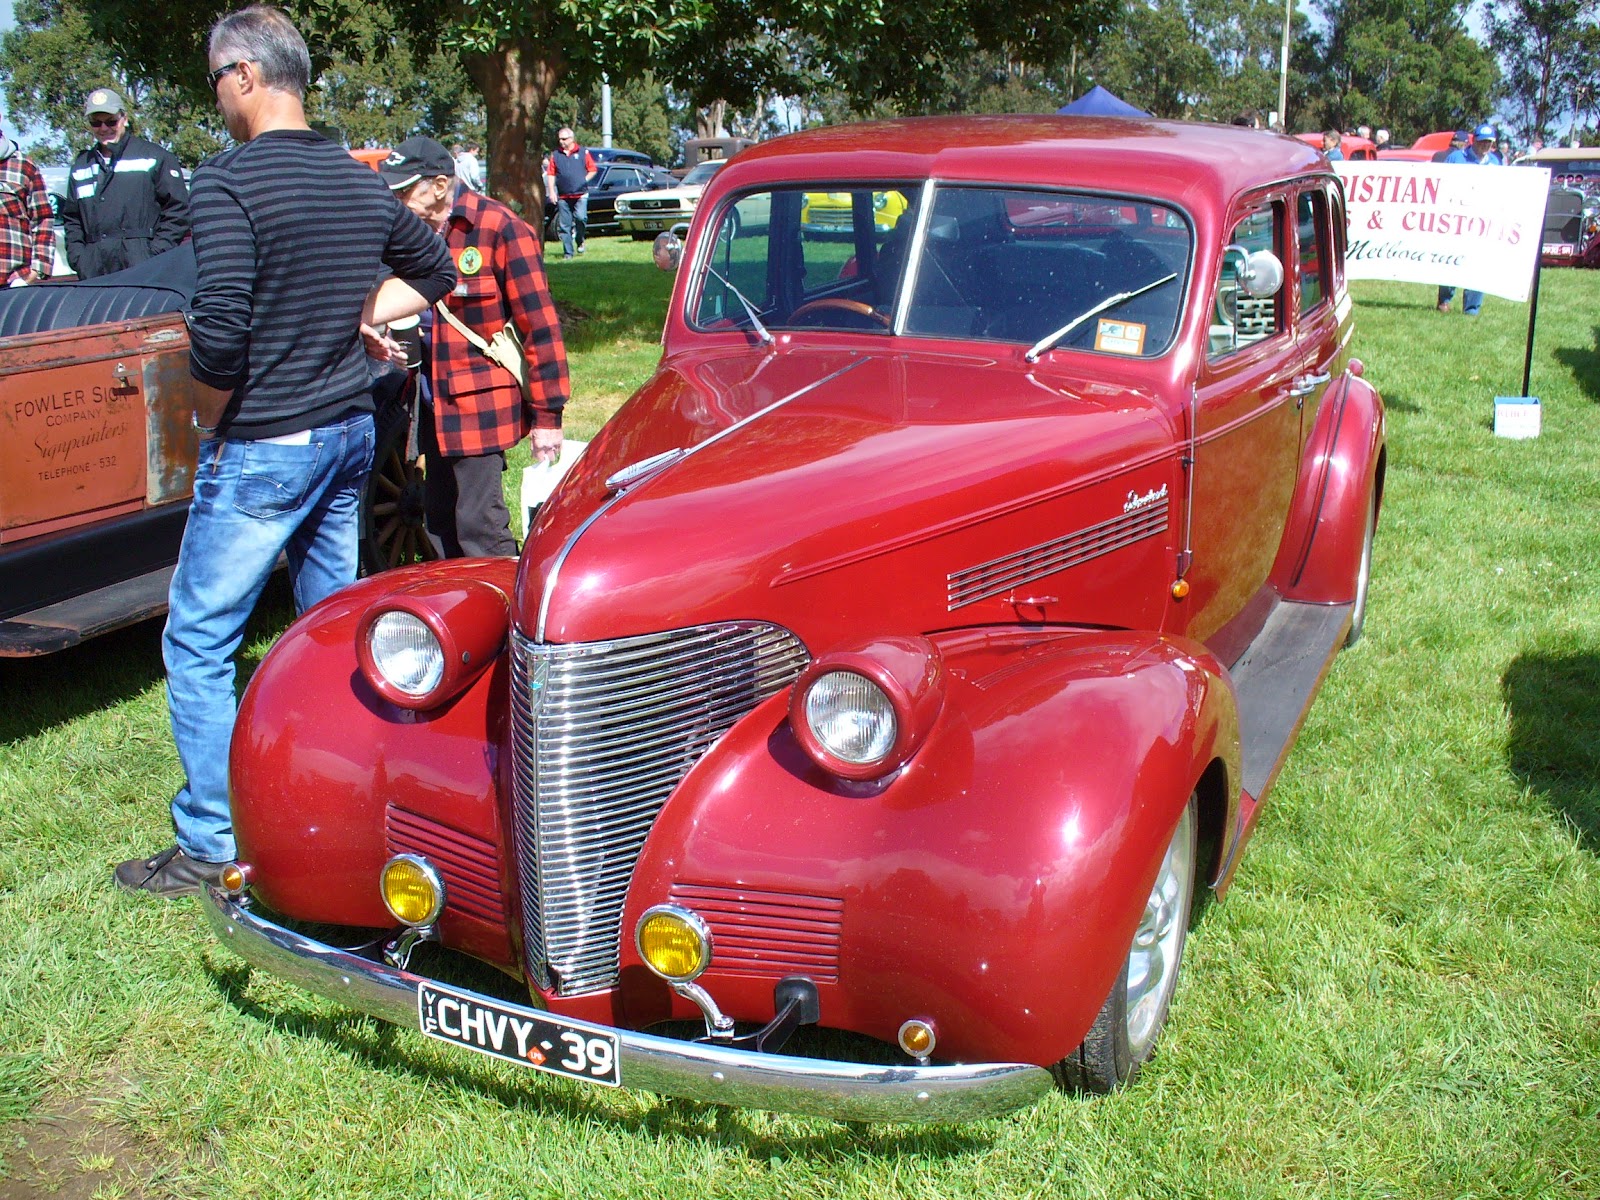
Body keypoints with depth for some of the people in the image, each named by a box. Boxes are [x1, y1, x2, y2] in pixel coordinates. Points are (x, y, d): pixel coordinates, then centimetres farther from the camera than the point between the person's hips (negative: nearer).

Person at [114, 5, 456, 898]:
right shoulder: (360, 181, 7)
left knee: (199, 643, 3)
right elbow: (436, 272, 21)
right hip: (351, 433, 8)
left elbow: (220, 332, -23)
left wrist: (213, 421, -6)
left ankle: (211, 847, 7)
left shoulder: (231, 180, -16)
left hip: (264, 448, -7)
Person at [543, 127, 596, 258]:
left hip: (580, 194, -2)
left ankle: (580, 241, 6)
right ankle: (568, 252, 7)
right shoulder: (555, 155, 11)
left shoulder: (583, 152, 6)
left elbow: (593, 170, 9)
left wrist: (584, 181, -3)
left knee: (580, 217, -20)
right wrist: (551, 191, 2)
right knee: (564, 225, 0)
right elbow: (550, 174, 10)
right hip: (563, 196, 2)